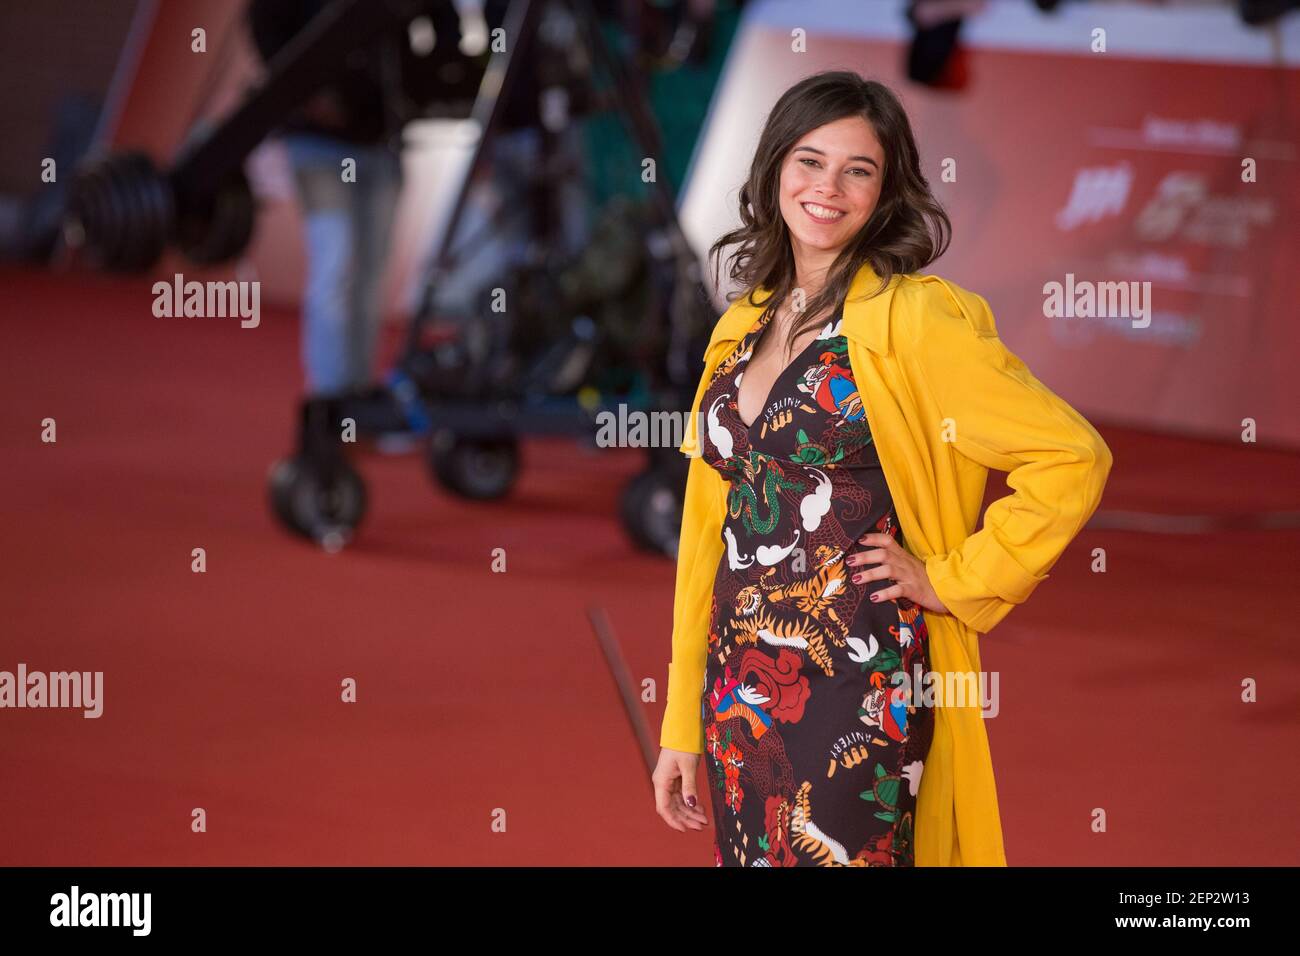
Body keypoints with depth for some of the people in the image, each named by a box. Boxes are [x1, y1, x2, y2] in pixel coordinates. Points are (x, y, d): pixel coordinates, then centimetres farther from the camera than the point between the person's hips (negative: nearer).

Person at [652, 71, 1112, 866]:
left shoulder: (914, 318, -8)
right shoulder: (744, 325, 11)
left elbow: (1074, 459, -14)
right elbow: (709, 530, 13)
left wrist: (952, 581, -10)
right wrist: (683, 727, 11)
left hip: (856, 690, -6)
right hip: (738, 687, 6)